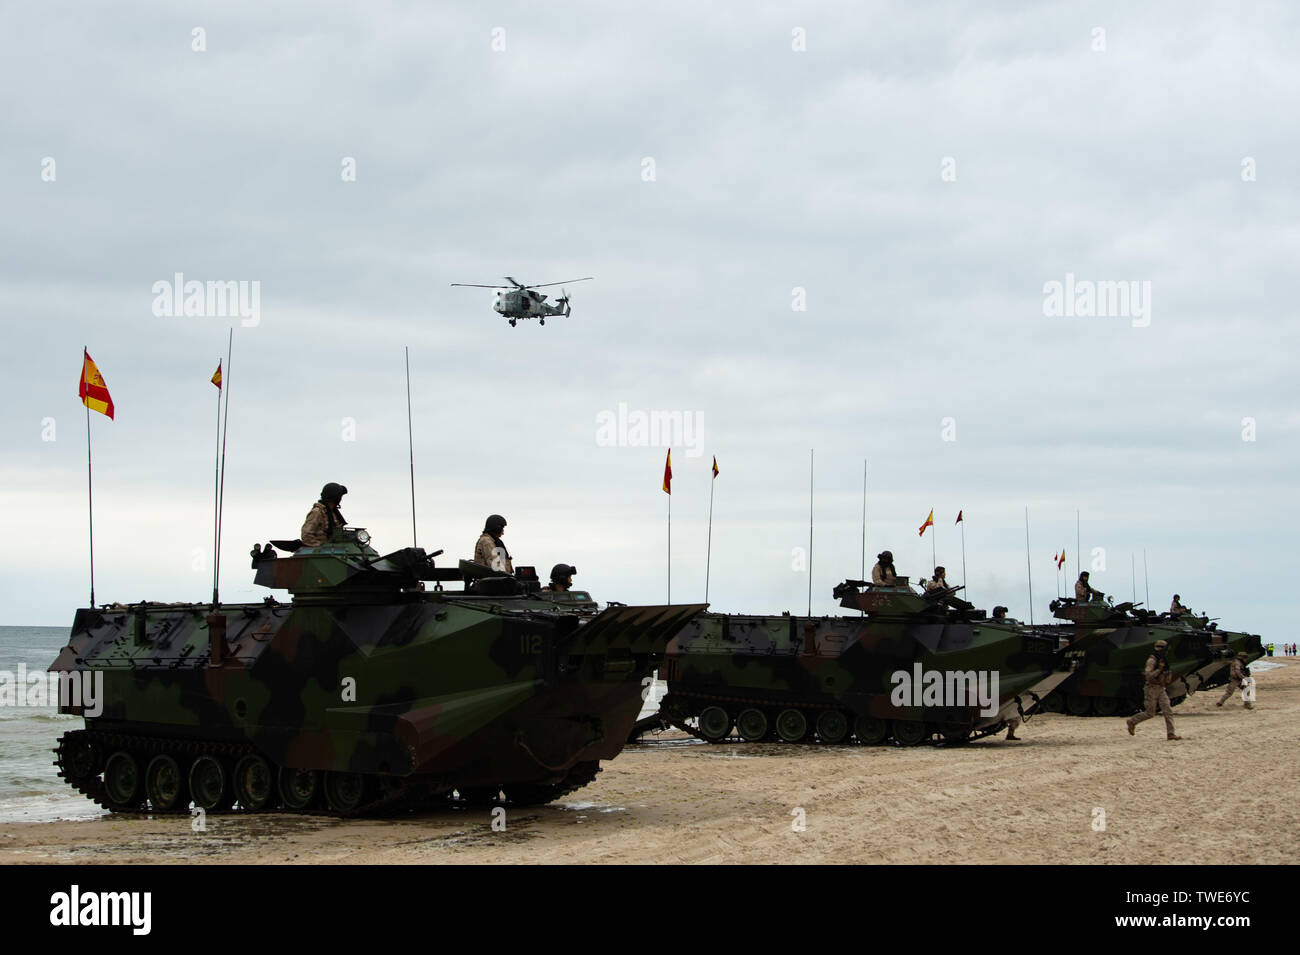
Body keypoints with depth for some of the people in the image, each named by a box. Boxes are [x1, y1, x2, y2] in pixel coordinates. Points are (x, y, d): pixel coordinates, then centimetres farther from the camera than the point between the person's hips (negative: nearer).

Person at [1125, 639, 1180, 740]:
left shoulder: (1161, 660, 10)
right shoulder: (1152, 661, -16)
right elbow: (1148, 676, -25)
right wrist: (1159, 669, -30)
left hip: (1161, 689, 8)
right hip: (1152, 689, -8)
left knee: (1168, 711, -4)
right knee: (1150, 713, -2)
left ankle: (1170, 733, -6)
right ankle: (1131, 722, 19)